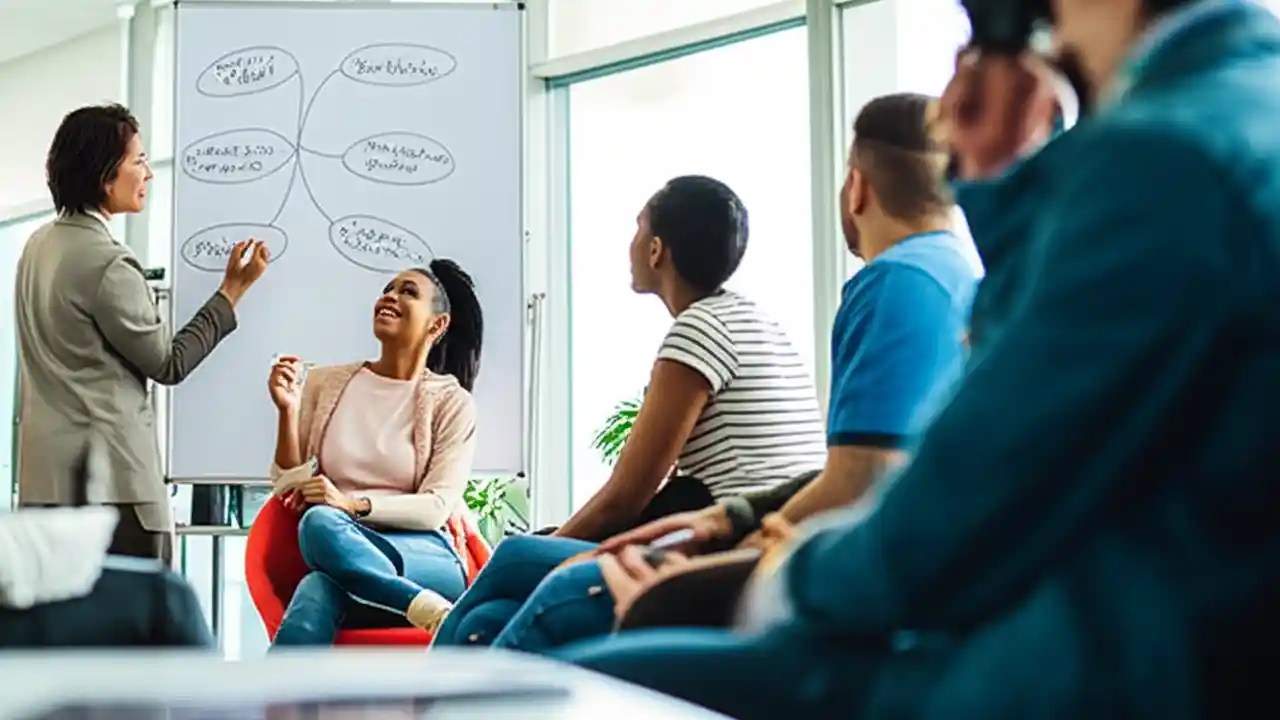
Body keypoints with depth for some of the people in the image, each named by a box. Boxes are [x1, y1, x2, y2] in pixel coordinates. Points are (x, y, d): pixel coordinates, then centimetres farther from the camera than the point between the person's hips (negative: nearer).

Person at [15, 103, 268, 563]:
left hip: (47, 474, 9)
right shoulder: (106, 263, -15)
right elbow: (169, 364, -6)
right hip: (109, 476, -9)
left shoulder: (39, 246, 13)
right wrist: (233, 290, -2)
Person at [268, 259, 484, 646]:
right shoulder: (325, 383, 13)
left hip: (427, 562, -2)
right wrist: (288, 411, -5)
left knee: (321, 523, -35)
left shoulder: (451, 402, 6)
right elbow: (290, 489, 10)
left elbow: (436, 508, -4)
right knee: (315, 597, -39)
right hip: (343, 559, 2)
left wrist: (353, 504, -18)